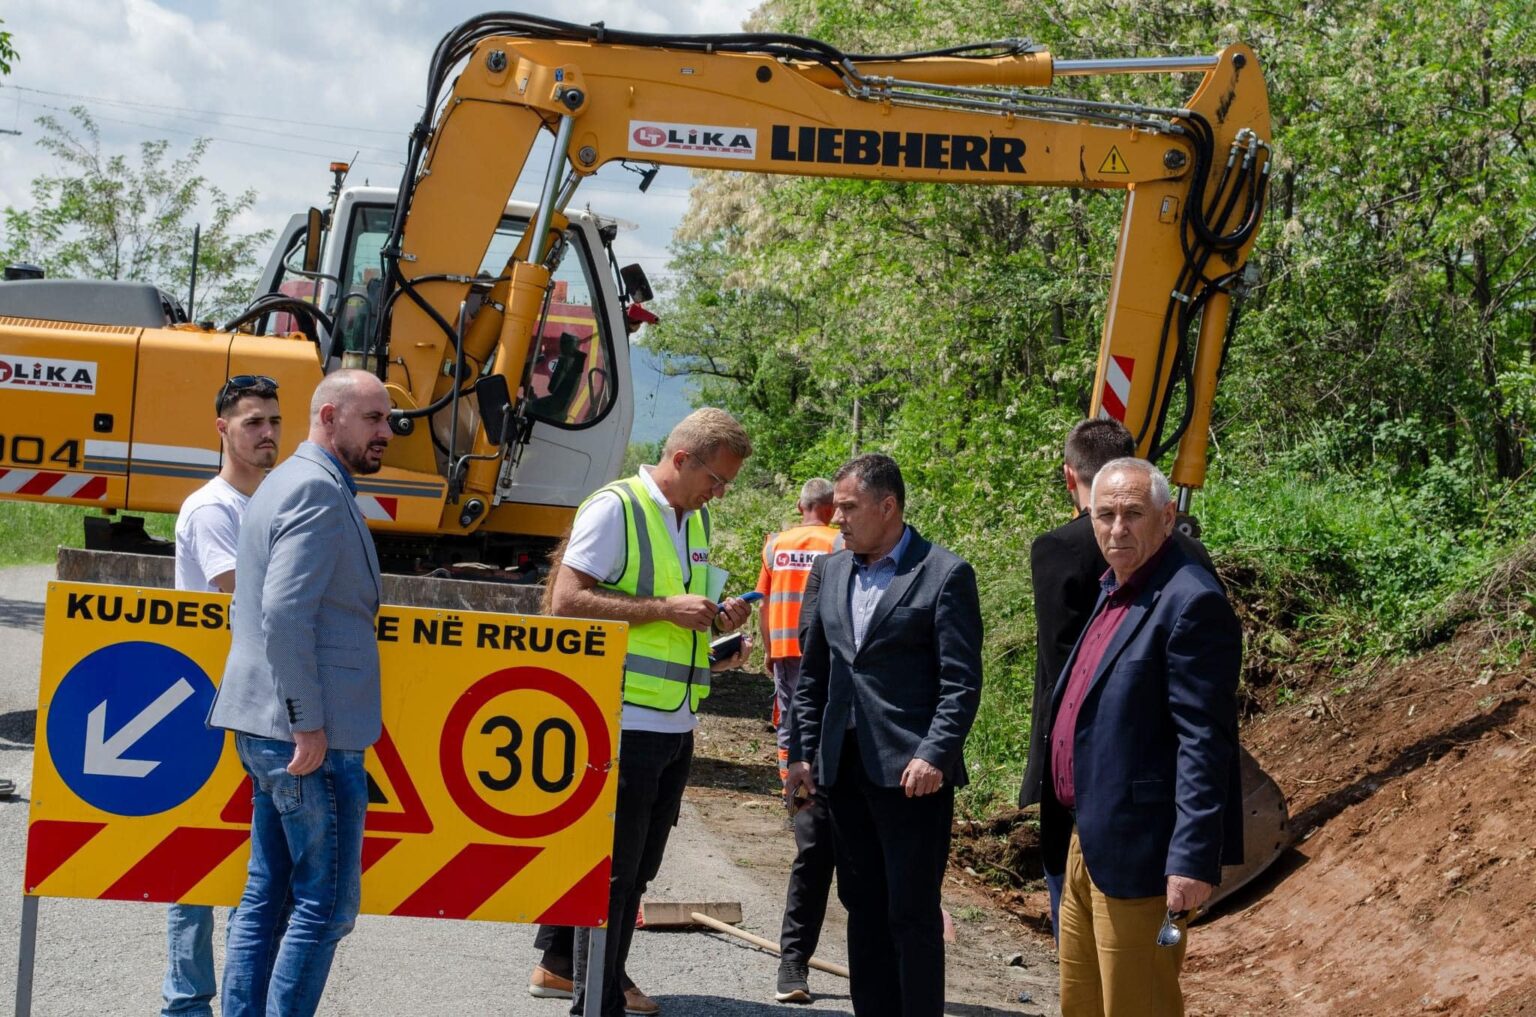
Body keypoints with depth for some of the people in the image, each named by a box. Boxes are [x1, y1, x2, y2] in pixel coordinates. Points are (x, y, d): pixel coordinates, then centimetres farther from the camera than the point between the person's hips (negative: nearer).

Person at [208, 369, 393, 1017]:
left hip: (266, 727, 10)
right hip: (314, 735, -10)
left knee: (267, 893, 13)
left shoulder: (287, 483, 20)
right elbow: (286, 611, -23)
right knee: (326, 903, -6)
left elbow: (256, 609, 24)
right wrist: (307, 721, -22)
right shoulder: (319, 489, -13)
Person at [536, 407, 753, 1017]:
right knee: (612, 871, -3)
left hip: (676, 725, 8)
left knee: (637, 871, 13)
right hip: (624, 722, -8)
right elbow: (566, 601, -16)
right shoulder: (615, 508, -9)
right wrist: (666, 609, -19)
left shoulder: (697, 520, 16)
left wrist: (716, 621, 5)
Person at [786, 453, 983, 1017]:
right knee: (862, 906, 12)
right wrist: (803, 753, 10)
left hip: (911, 772, -6)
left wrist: (935, 756, -19)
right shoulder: (829, 571, 13)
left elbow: (961, 682, -10)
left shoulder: (945, 575, -5)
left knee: (913, 911, -3)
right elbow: (811, 674, 16)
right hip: (845, 767, 6)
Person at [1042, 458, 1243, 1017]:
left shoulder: (1191, 602, -15)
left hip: (1138, 858, -9)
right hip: (1084, 846, 10)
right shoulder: (1113, 592, 14)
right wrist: (1067, 831, 18)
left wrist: (1193, 859, -25)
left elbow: (1204, 744, -21)